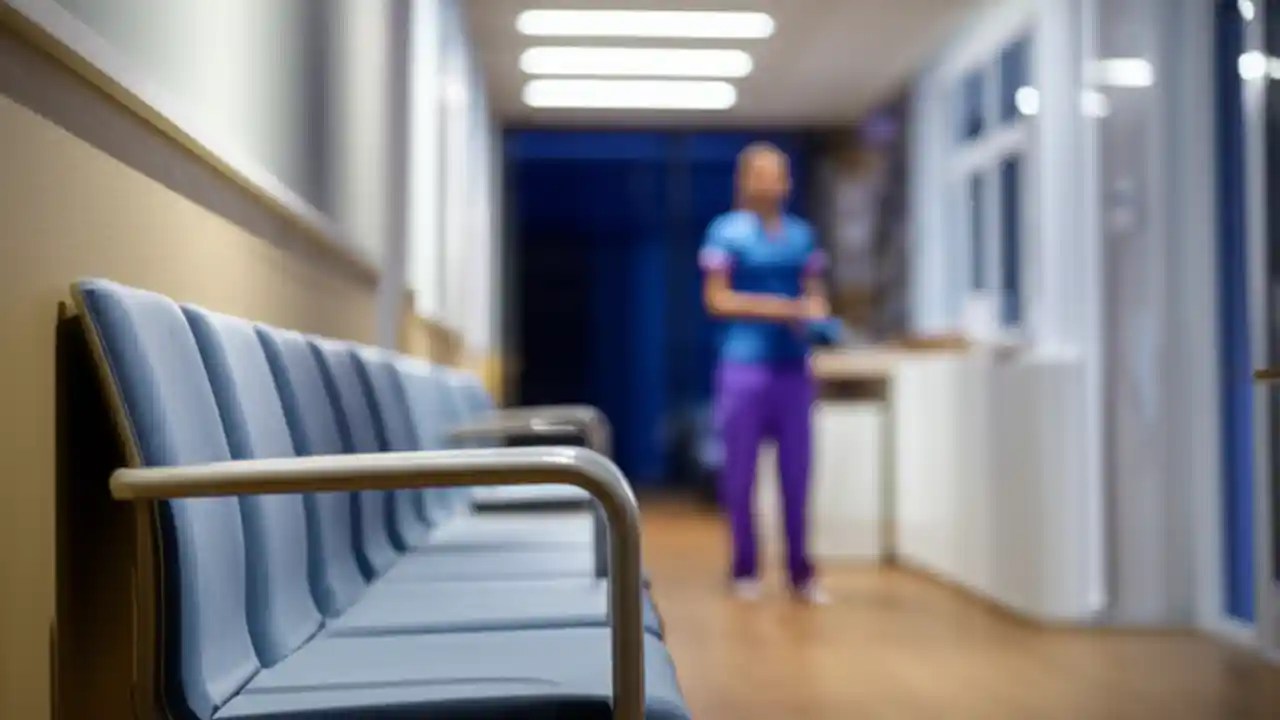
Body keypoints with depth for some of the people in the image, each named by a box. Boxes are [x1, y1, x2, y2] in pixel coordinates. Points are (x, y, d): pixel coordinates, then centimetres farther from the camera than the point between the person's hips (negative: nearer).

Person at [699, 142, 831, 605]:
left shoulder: (802, 235, 11)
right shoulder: (726, 232, -1)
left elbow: (815, 294, 13)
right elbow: (716, 299, -6)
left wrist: (817, 315, -9)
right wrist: (776, 308, -14)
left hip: (794, 366, 4)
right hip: (745, 364, -3)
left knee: (796, 472, 6)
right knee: (741, 473, 3)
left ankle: (801, 572, 14)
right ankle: (745, 570, 14)